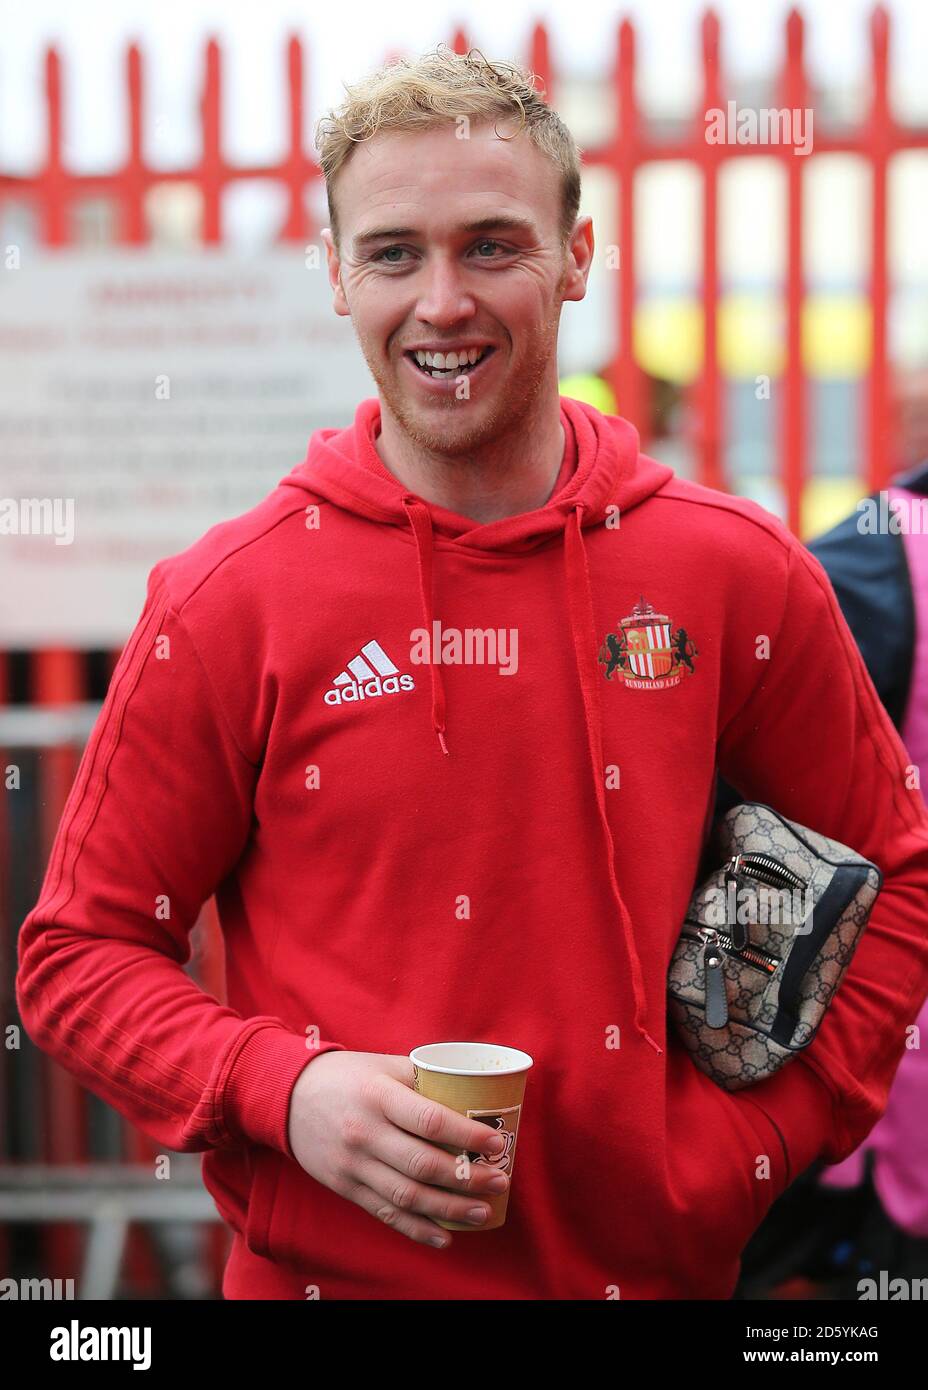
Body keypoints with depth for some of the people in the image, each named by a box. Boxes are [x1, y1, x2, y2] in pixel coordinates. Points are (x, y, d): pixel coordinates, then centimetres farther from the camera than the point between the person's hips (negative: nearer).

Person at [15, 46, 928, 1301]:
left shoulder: (740, 575, -5)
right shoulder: (226, 604, -8)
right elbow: (82, 952, -2)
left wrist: (746, 1142, -4)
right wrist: (279, 1089, -19)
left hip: (652, 1265, 2)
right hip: (327, 1267, -1)